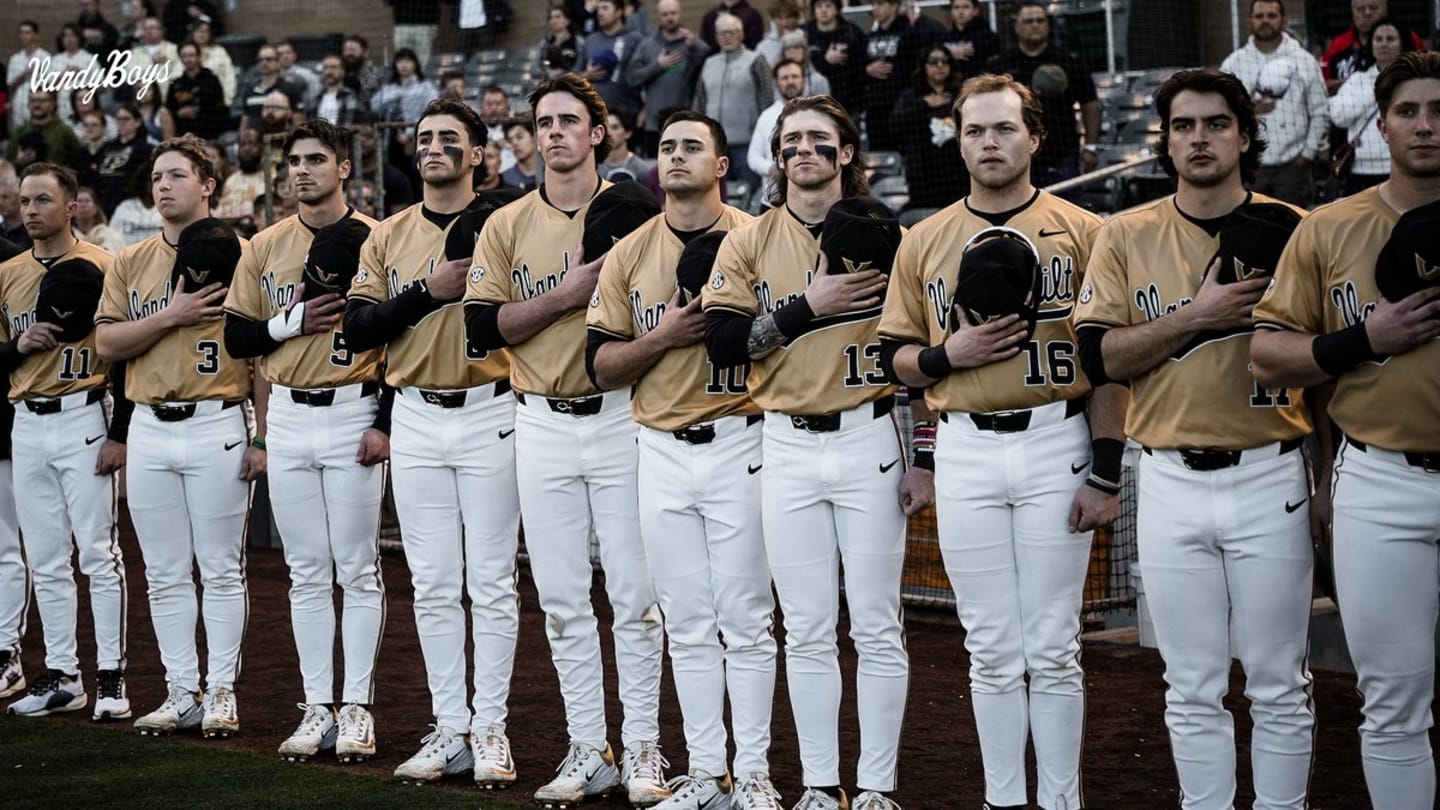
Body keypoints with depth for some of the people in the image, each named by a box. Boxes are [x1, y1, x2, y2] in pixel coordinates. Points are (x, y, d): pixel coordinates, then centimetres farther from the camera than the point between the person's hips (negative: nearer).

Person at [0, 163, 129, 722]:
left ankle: (110, 678, -1)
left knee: (98, 553, -5)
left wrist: (119, 435, -12)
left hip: (83, 421, -6)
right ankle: (61, 677, 15)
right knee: (45, 561, 8)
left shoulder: (100, 268, -6)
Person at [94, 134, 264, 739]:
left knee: (221, 571, 0)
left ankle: (221, 693, 6)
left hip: (216, 427, -4)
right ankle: (180, 693, 14)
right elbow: (107, 343, 3)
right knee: (165, 575, 7)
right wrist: (171, 316, -12)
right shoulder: (130, 263, 12)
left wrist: (263, 438, -8)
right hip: (149, 430, 4)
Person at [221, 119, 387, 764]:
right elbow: (236, 337, 9)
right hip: (288, 419, 4)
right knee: (306, 572, 7)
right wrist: (292, 322, -8)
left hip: (353, 415, -4)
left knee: (357, 569, -1)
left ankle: (356, 709, 4)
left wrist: (386, 423, -11)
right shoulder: (265, 246, 9)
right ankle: (317, 707, 12)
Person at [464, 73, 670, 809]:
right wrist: (566, 292, -11)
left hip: (620, 415, -2)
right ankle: (588, 749, 14)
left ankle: (642, 749, 6)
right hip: (543, 425, 3)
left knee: (634, 592, -1)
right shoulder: (507, 226, 7)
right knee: (561, 597, 6)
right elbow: (483, 327, -2)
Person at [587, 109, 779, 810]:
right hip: (662, 454, 4)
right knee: (688, 626, 8)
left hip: (738, 444, -4)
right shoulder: (628, 255, 10)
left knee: (746, 620, -1)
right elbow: (600, 365, 7)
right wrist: (663, 336, -9)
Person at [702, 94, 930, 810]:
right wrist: (807, 307, -13)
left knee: (876, 627, 0)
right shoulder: (748, 243, 6)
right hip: (788, 449, 2)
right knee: (806, 630, 6)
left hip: (870, 443, -2)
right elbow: (722, 343, -4)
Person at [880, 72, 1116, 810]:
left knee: (1052, 649, 0)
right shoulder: (924, 242, 9)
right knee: (992, 650, 6)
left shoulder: (1081, 231, 1)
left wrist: (1105, 472, -6)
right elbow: (897, 359, 12)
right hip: (966, 452, 2)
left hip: (1056, 444, -2)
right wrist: (949, 353, -9)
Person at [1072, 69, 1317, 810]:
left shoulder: (1290, 228, 2)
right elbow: (1099, 357, -3)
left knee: (1278, 686, 3)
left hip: (1270, 476, -1)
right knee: (1193, 689, 6)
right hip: (1172, 483, 1)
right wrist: (1195, 317, -14)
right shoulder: (1128, 236, 5)